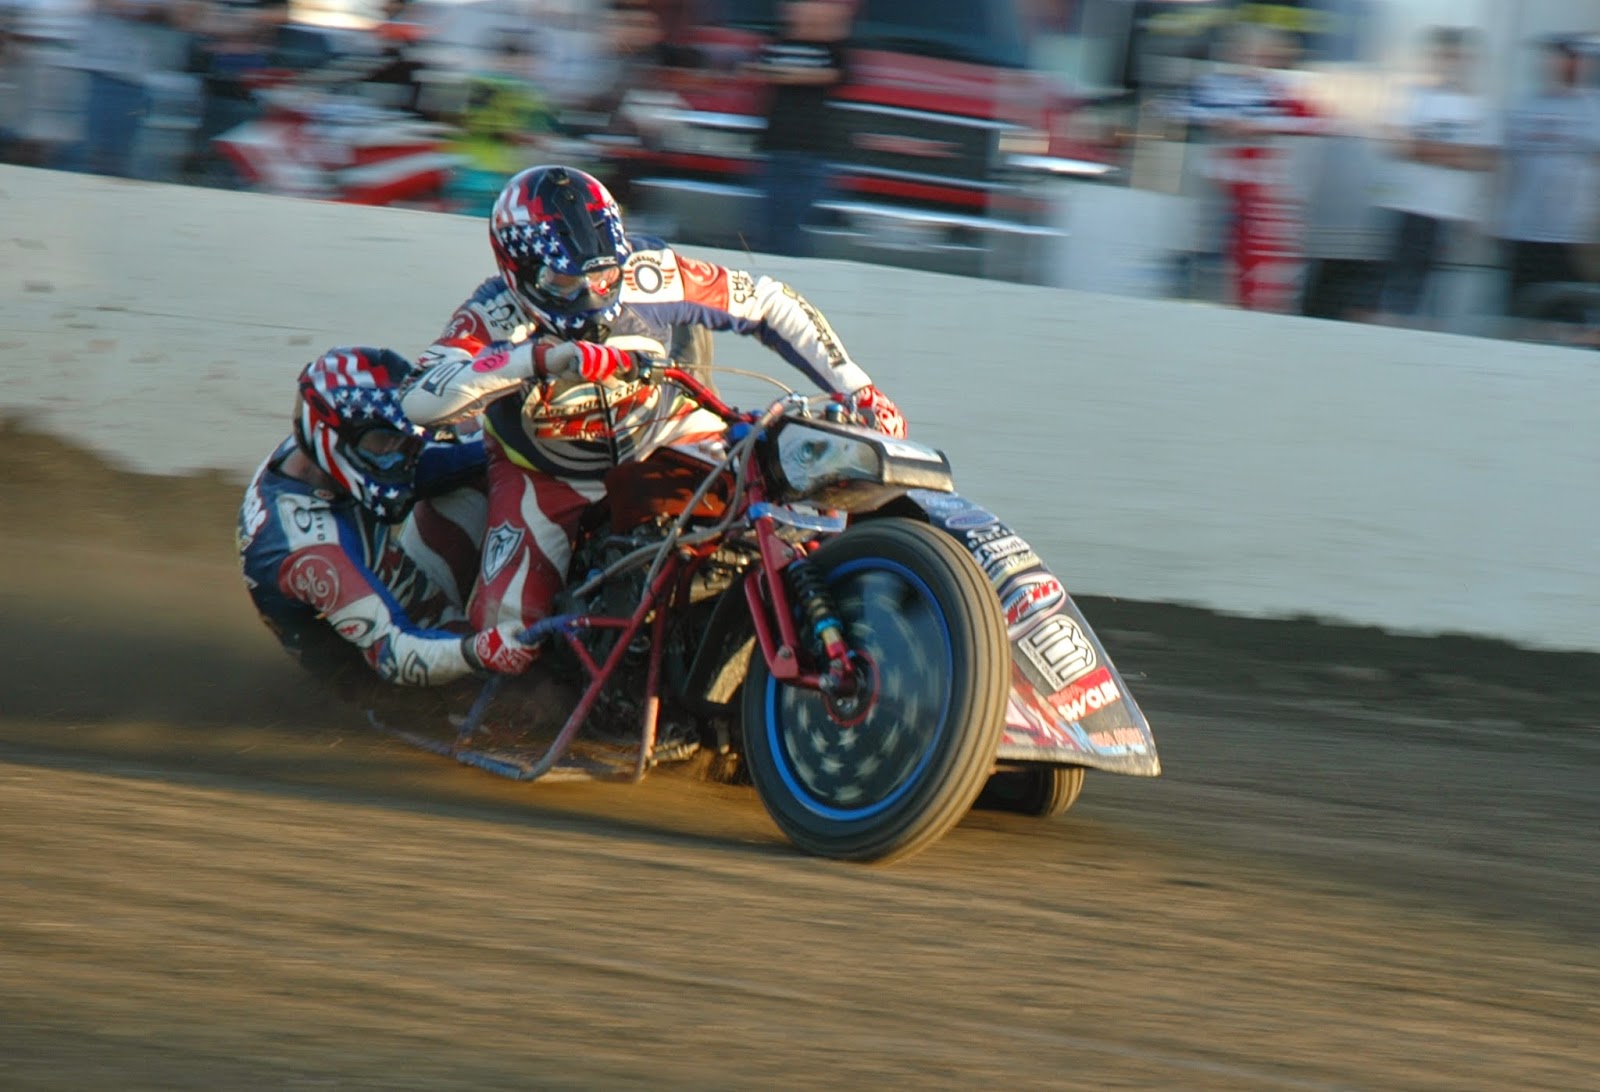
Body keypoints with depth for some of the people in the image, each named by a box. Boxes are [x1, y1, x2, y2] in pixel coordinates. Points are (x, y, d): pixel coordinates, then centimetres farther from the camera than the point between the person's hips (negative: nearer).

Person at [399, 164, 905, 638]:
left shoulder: (648, 275, -23)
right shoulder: (496, 317, -29)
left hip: (665, 443, 2)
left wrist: (858, 391, -14)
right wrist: (539, 358, -57)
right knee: (506, 621, -14)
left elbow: (769, 303, -11)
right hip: (551, 475, -1)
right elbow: (420, 399, -46)